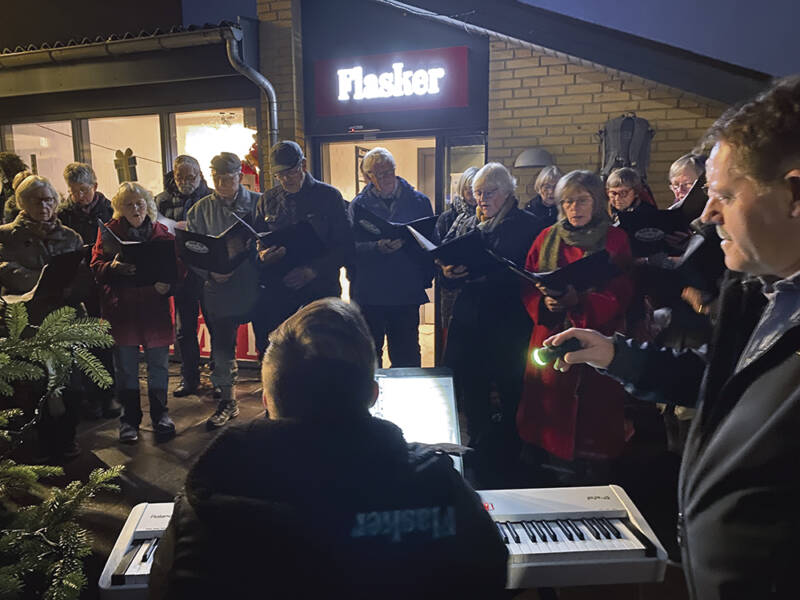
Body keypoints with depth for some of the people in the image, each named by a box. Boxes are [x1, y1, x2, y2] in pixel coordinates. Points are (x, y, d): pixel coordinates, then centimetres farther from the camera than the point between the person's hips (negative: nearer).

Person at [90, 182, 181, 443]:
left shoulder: (162, 232, 4)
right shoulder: (109, 231, 3)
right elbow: (96, 267, 0)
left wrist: (167, 285, -16)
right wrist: (113, 267, -21)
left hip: (156, 307, 0)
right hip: (121, 308, 0)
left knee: (159, 365, 7)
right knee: (125, 367, 9)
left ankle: (160, 414, 24)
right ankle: (129, 418, 23)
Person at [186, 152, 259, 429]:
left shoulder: (259, 203, 1)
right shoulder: (200, 210, 5)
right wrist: (210, 273, -13)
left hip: (259, 288, -1)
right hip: (221, 290, 2)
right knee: (222, 349, 9)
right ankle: (227, 402, 27)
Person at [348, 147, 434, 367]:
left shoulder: (419, 201, 8)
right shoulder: (358, 205, 6)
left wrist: (425, 279, -2)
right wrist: (377, 248, -22)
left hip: (407, 293, 0)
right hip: (368, 294, 0)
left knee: (407, 356, 7)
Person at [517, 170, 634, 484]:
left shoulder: (615, 240, 2)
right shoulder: (547, 238, 10)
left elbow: (620, 295, -6)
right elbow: (527, 287, 8)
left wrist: (579, 301, -23)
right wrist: (544, 302, -14)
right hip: (551, 339, 3)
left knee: (592, 416, -1)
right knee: (549, 409, 4)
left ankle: (591, 474, 18)